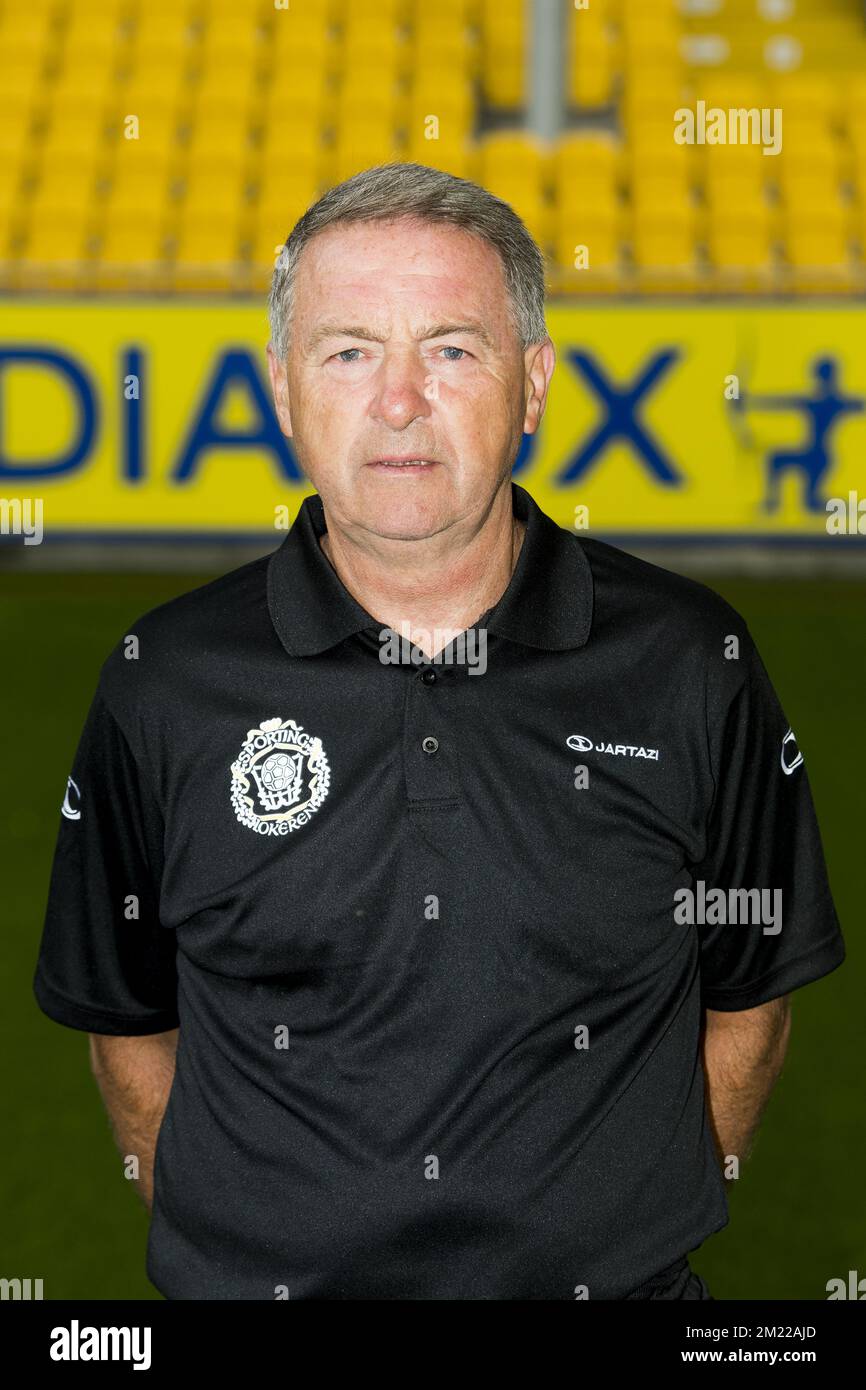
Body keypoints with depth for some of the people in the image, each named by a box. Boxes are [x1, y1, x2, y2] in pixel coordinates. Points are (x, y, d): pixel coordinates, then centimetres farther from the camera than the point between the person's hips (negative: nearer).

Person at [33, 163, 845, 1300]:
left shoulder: (689, 664, -6)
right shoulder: (167, 683, -6)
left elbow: (748, 994, 4)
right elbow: (129, 1023, 4)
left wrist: (657, 1214, 1)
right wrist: (226, 1244, 0)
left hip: (612, 1285, 0)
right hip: (257, 1283, 0)